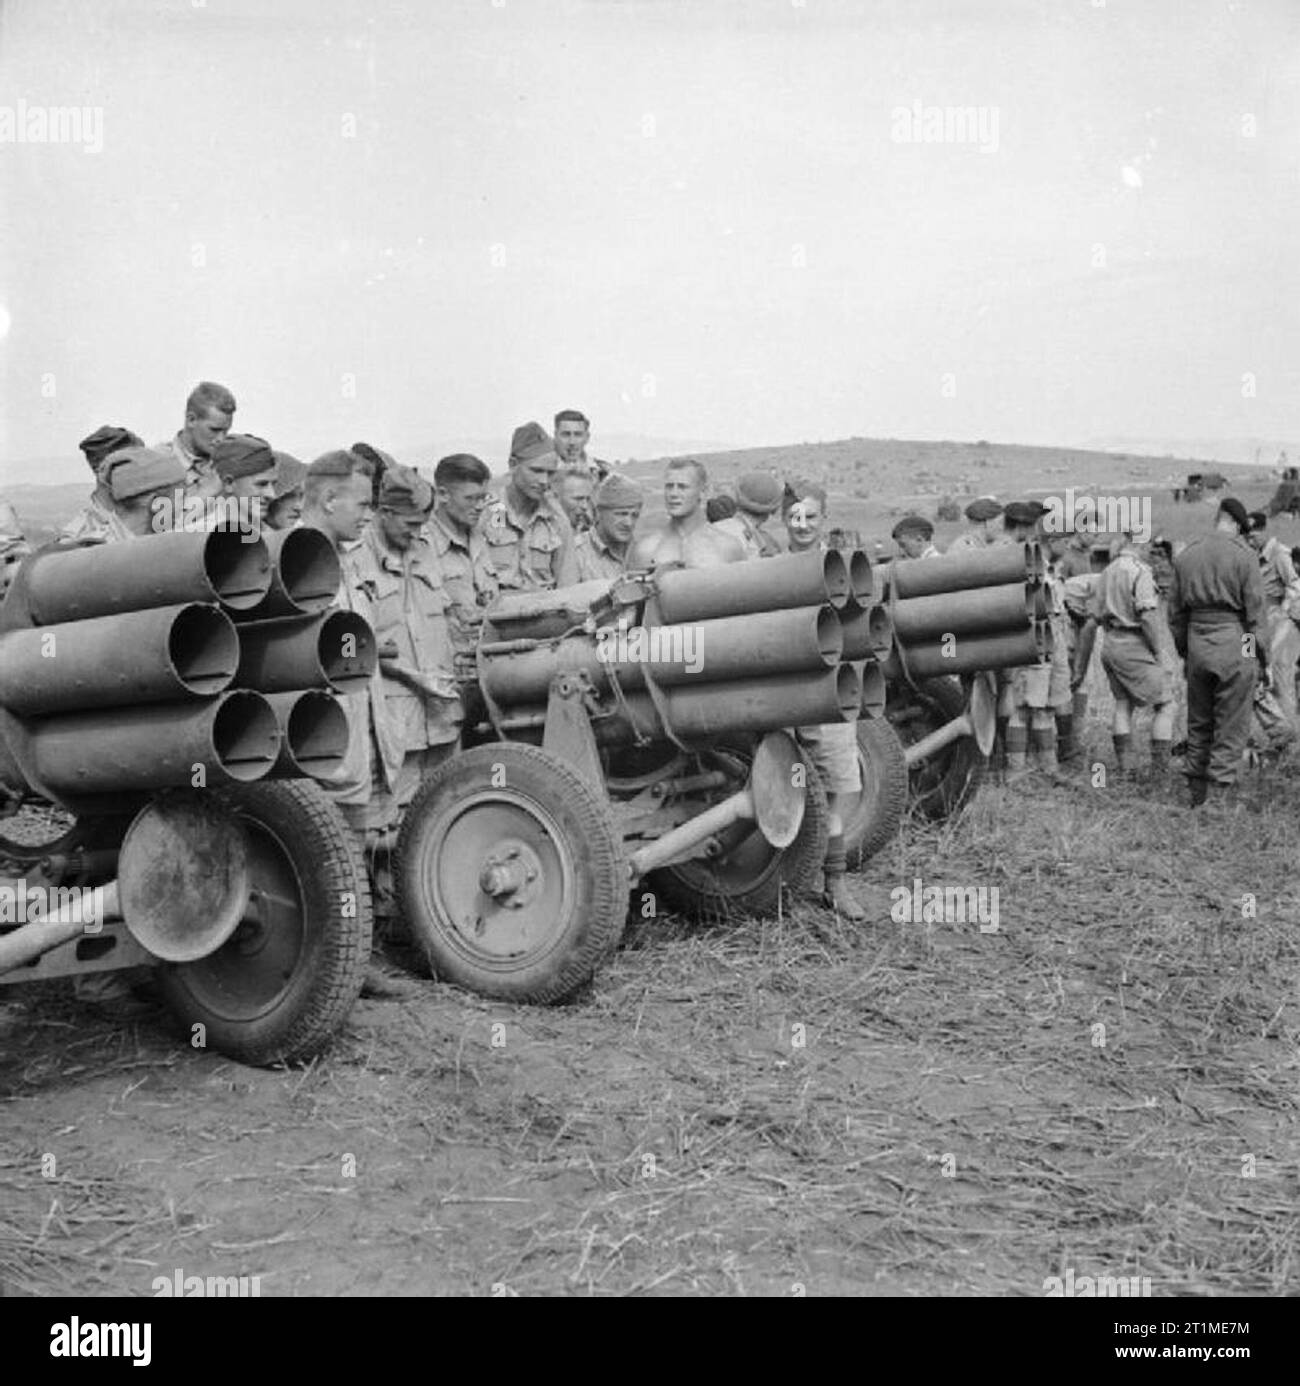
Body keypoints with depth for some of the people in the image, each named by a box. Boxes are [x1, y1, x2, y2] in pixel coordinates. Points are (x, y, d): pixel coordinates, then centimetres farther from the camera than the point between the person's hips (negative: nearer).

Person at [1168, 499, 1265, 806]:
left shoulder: (1186, 554, 6)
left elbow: (1175, 611, 9)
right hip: (1234, 642, -4)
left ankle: (1197, 792, 22)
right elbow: (1255, 610, -9)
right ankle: (1218, 795, 1)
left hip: (1197, 642, 5)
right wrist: (1259, 650, 2)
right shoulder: (1244, 554, -8)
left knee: (1198, 722, 15)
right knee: (1231, 726, 3)